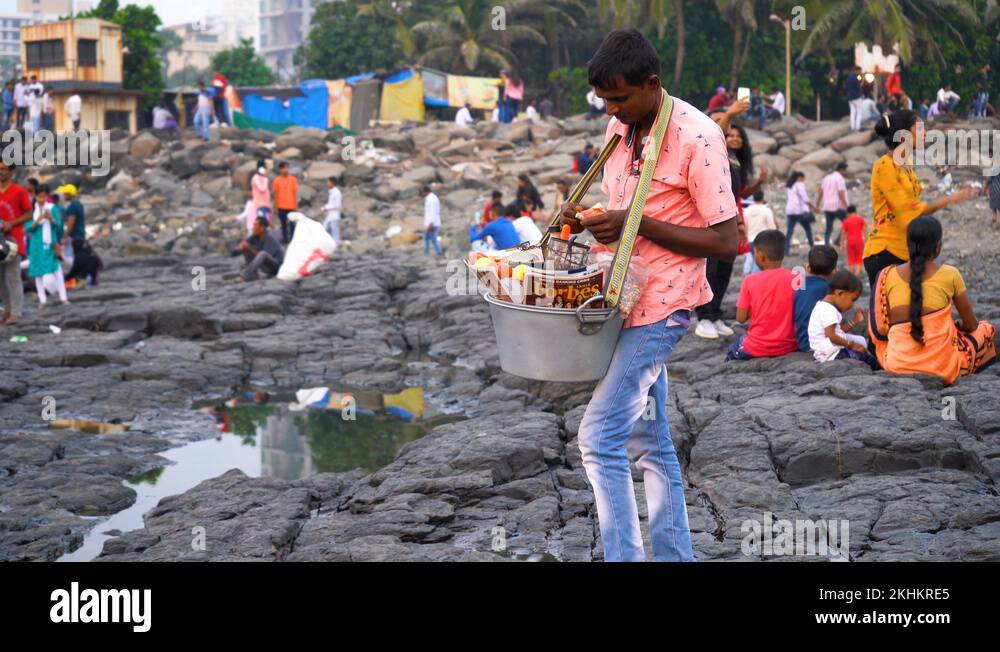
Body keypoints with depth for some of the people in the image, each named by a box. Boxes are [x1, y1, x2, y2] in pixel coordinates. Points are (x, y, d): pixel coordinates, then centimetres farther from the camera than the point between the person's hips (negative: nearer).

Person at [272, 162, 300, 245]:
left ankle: (292, 240, 3)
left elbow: (295, 193, 3)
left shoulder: (293, 180, 1)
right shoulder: (277, 181, 1)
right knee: (283, 224, 7)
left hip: (291, 206, 0)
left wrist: (296, 206, -1)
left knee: (292, 224, -3)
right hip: (281, 207, 1)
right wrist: (276, 206, 1)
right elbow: (276, 194, 4)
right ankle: (285, 240, 14)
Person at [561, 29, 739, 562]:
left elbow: (726, 241, -17)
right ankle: (674, 555, 23)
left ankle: (623, 556, -8)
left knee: (600, 435, -14)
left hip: (661, 304, -9)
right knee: (648, 441, 14)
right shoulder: (619, 129, 9)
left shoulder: (697, 138, -16)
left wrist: (638, 224, -21)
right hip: (626, 298, 9)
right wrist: (585, 219, 0)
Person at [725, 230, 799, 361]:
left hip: (757, 349, -2)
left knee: (731, 353, 24)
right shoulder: (796, 279, -4)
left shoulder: (750, 281, -8)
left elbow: (741, 318, -6)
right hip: (789, 347, 2)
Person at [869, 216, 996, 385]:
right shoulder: (949, 275, -6)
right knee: (986, 330, 26)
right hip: (941, 366, -2)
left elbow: (880, 329, 6)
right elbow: (971, 325, 5)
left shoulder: (888, 275, 1)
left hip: (897, 365, 2)